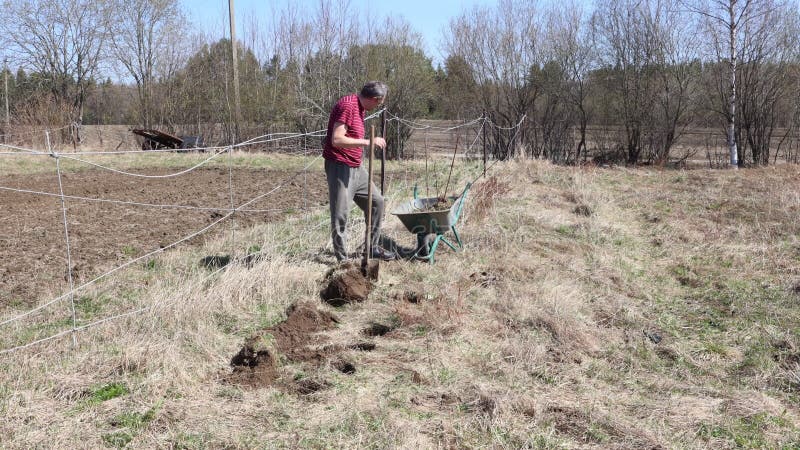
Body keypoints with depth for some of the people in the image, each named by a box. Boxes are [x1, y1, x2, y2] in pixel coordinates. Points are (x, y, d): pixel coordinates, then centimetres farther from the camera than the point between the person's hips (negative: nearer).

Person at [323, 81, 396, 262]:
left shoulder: (360, 107, 13)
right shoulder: (347, 106, -17)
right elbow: (337, 140, -24)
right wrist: (368, 141, -23)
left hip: (355, 168, 10)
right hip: (339, 167, -10)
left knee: (376, 201, 15)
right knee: (340, 214, -4)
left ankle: (373, 248, 25)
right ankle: (342, 259, 3)